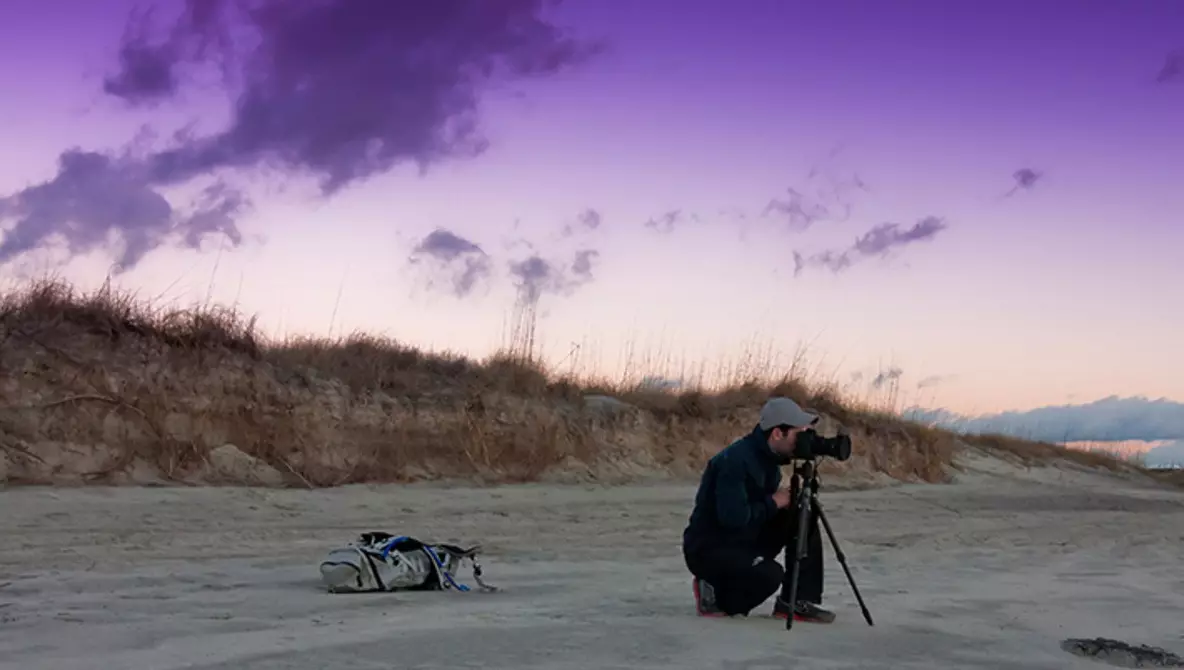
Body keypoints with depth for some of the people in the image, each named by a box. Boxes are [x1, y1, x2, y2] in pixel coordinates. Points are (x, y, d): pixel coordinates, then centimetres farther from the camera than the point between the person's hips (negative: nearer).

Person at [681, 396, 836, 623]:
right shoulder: (735, 460, -25)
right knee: (770, 574, -31)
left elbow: (767, 509, 12)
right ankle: (713, 593, -4)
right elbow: (732, 517, -33)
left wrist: (790, 499, -9)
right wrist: (773, 502, -19)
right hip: (708, 548, -9)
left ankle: (798, 600, 1)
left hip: (746, 540, 9)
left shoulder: (768, 457, 3)